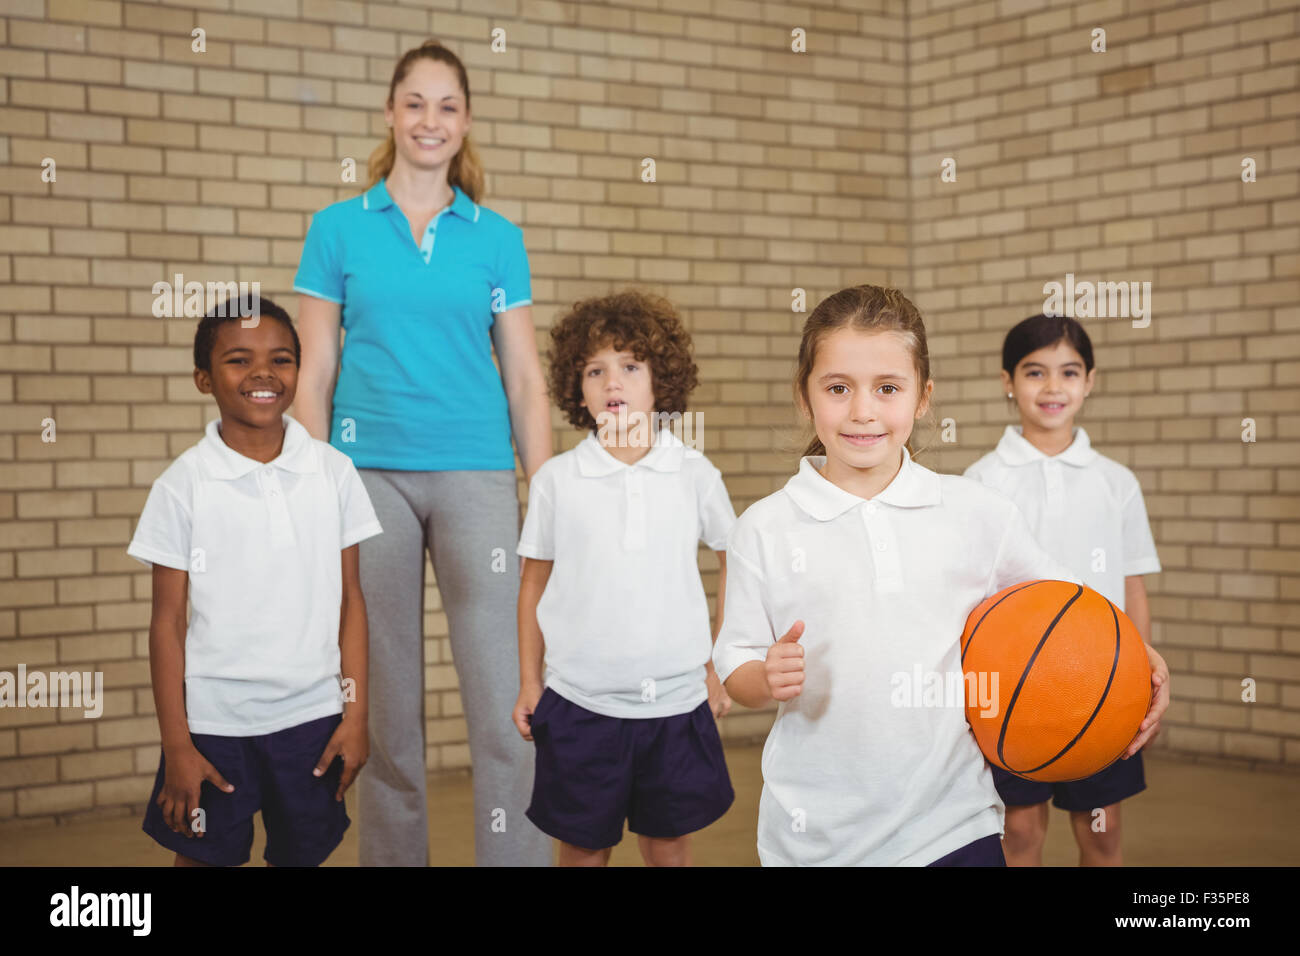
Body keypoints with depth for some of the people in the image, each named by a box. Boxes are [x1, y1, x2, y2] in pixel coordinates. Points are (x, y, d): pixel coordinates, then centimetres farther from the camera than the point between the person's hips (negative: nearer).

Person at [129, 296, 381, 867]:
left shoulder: (333, 472, 0)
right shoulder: (182, 487, -6)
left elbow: (350, 599, 5)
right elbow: (167, 623, -3)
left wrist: (356, 713, 2)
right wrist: (175, 745, -4)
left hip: (313, 718, 2)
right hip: (215, 724, -1)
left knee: (300, 856, 12)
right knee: (204, 857, 9)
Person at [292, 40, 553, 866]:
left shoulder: (497, 238, 8)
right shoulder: (339, 228, 6)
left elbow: (526, 380, 7)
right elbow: (315, 374, 6)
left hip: (475, 475, 0)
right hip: (370, 473, 0)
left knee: (505, 697, -7)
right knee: (388, 699, 7)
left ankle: (517, 854, 0)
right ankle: (393, 856, 20)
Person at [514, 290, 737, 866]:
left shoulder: (695, 474, -1)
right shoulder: (556, 480, -1)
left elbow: (737, 566, 10)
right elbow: (534, 586, 7)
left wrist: (720, 666, 10)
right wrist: (528, 683, 6)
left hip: (676, 701, 0)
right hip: (580, 703, 0)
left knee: (669, 848, 9)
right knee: (582, 849, 8)